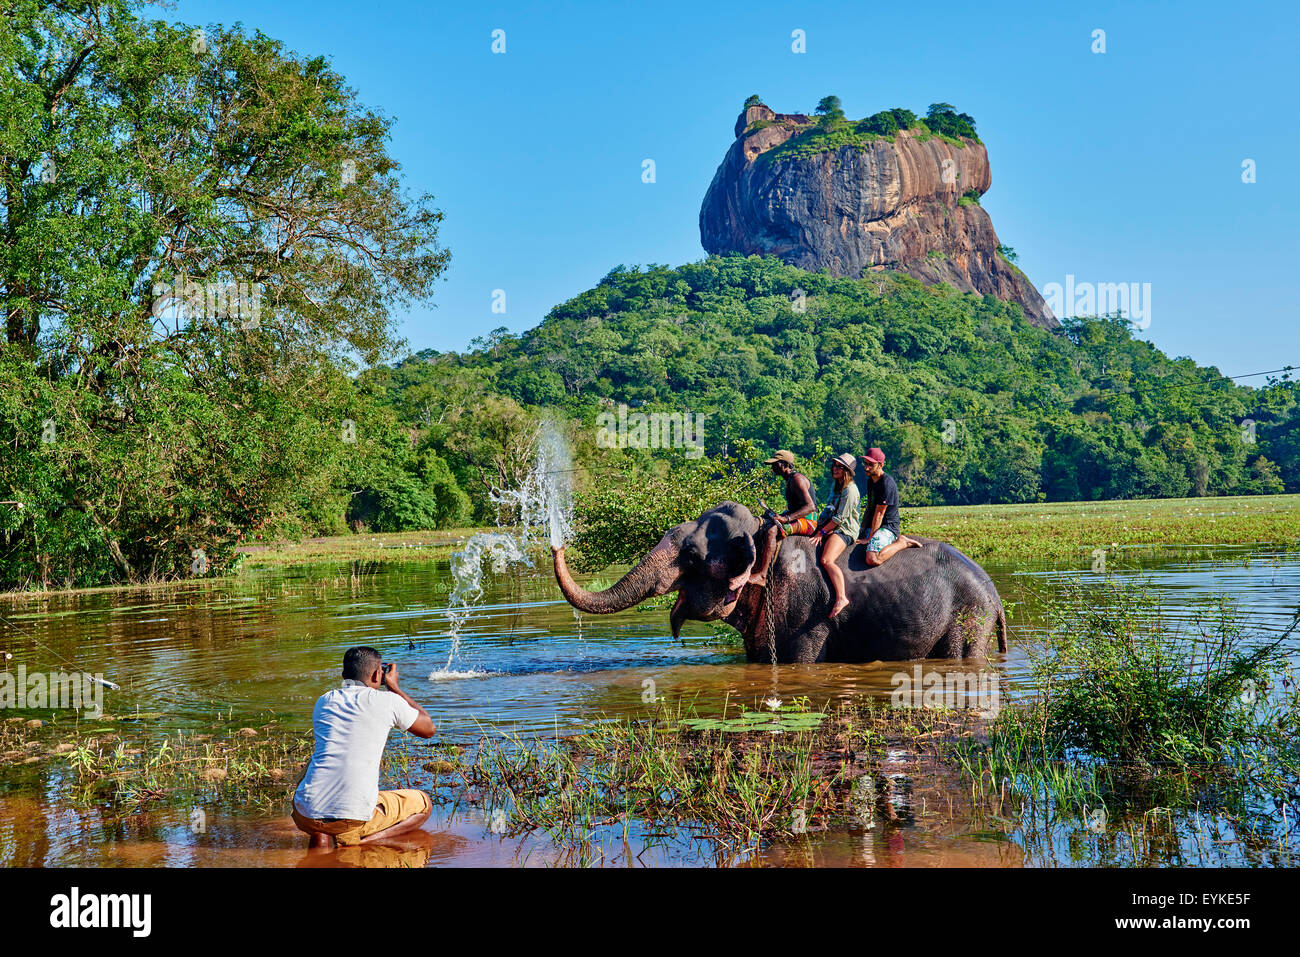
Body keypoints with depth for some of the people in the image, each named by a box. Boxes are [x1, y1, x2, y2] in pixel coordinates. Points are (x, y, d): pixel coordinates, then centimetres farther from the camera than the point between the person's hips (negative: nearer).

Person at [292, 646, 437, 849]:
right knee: (424, 804, 20)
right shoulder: (387, 701, 0)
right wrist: (395, 688, 25)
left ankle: (320, 847, 13)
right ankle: (362, 841, -3)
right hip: (356, 816, -4)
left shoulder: (323, 702, 13)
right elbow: (428, 729, 17)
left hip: (307, 815, 5)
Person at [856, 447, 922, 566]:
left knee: (872, 559, -32)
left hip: (887, 527, -10)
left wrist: (869, 539, -16)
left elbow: (879, 514, -18)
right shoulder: (870, 480, 12)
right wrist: (862, 528, 15)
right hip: (871, 525, 10)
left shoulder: (887, 484, -18)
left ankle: (902, 543, -5)